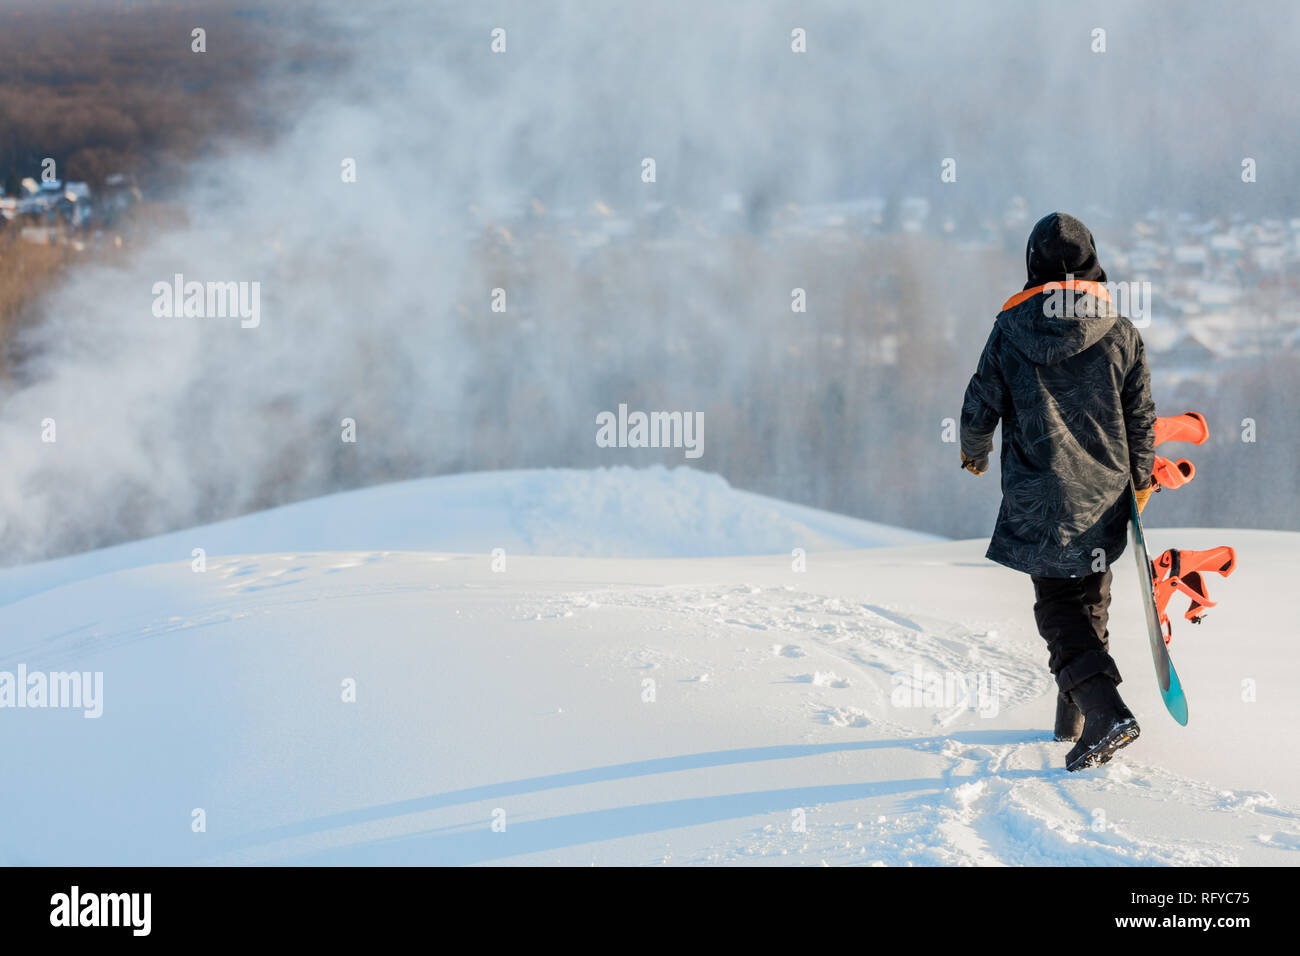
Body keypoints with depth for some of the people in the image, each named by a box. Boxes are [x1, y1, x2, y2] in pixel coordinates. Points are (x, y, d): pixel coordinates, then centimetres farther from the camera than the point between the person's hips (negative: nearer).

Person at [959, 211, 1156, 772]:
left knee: (1058, 608, 1)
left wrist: (975, 452, 22)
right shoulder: (1121, 334, -2)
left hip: (1039, 499, -3)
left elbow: (981, 404, 1)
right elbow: (1141, 418, 3)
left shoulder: (1012, 330, -7)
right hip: (1103, 495, 3)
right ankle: (1073, 716, 25)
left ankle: (1108, 712, -18)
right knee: (1090, 601, 18)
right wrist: (1140, 481, 18)